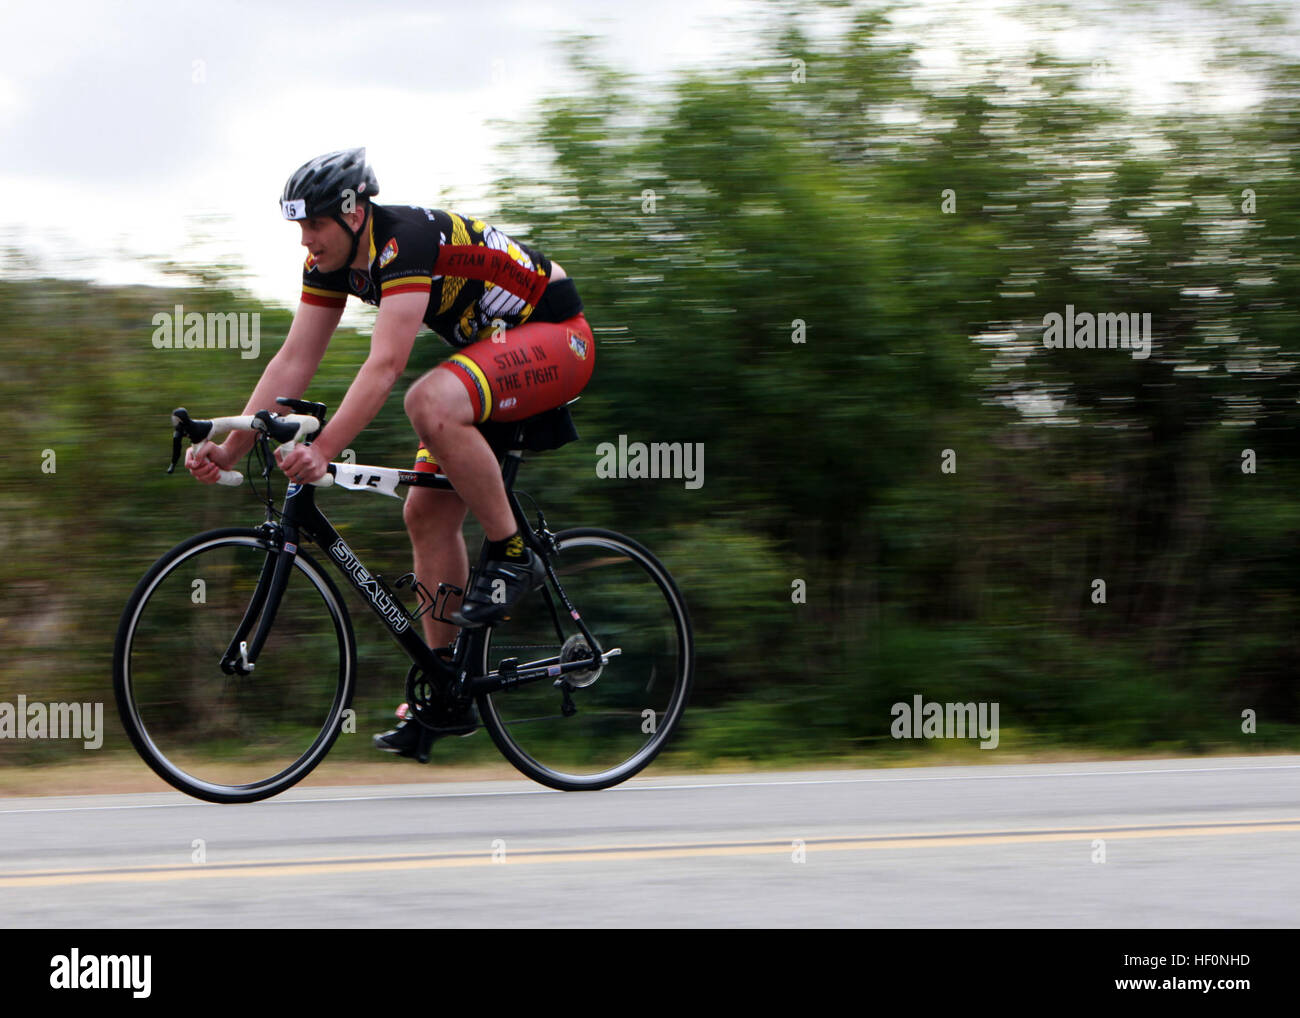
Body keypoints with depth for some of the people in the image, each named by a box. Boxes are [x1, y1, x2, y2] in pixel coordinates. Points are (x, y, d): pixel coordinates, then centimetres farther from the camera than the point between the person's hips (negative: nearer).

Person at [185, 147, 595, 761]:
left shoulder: (408, 240, -29)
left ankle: (512, 556, -20)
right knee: (427, 515, 1)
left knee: (431, 401, -36)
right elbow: (294, 360, -3)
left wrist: (323, 450, -46)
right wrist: (231, 447, -13)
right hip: (493, 350, 9)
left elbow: (385, 365, -38)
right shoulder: (331, 260, -2)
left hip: (557, 338, -9)